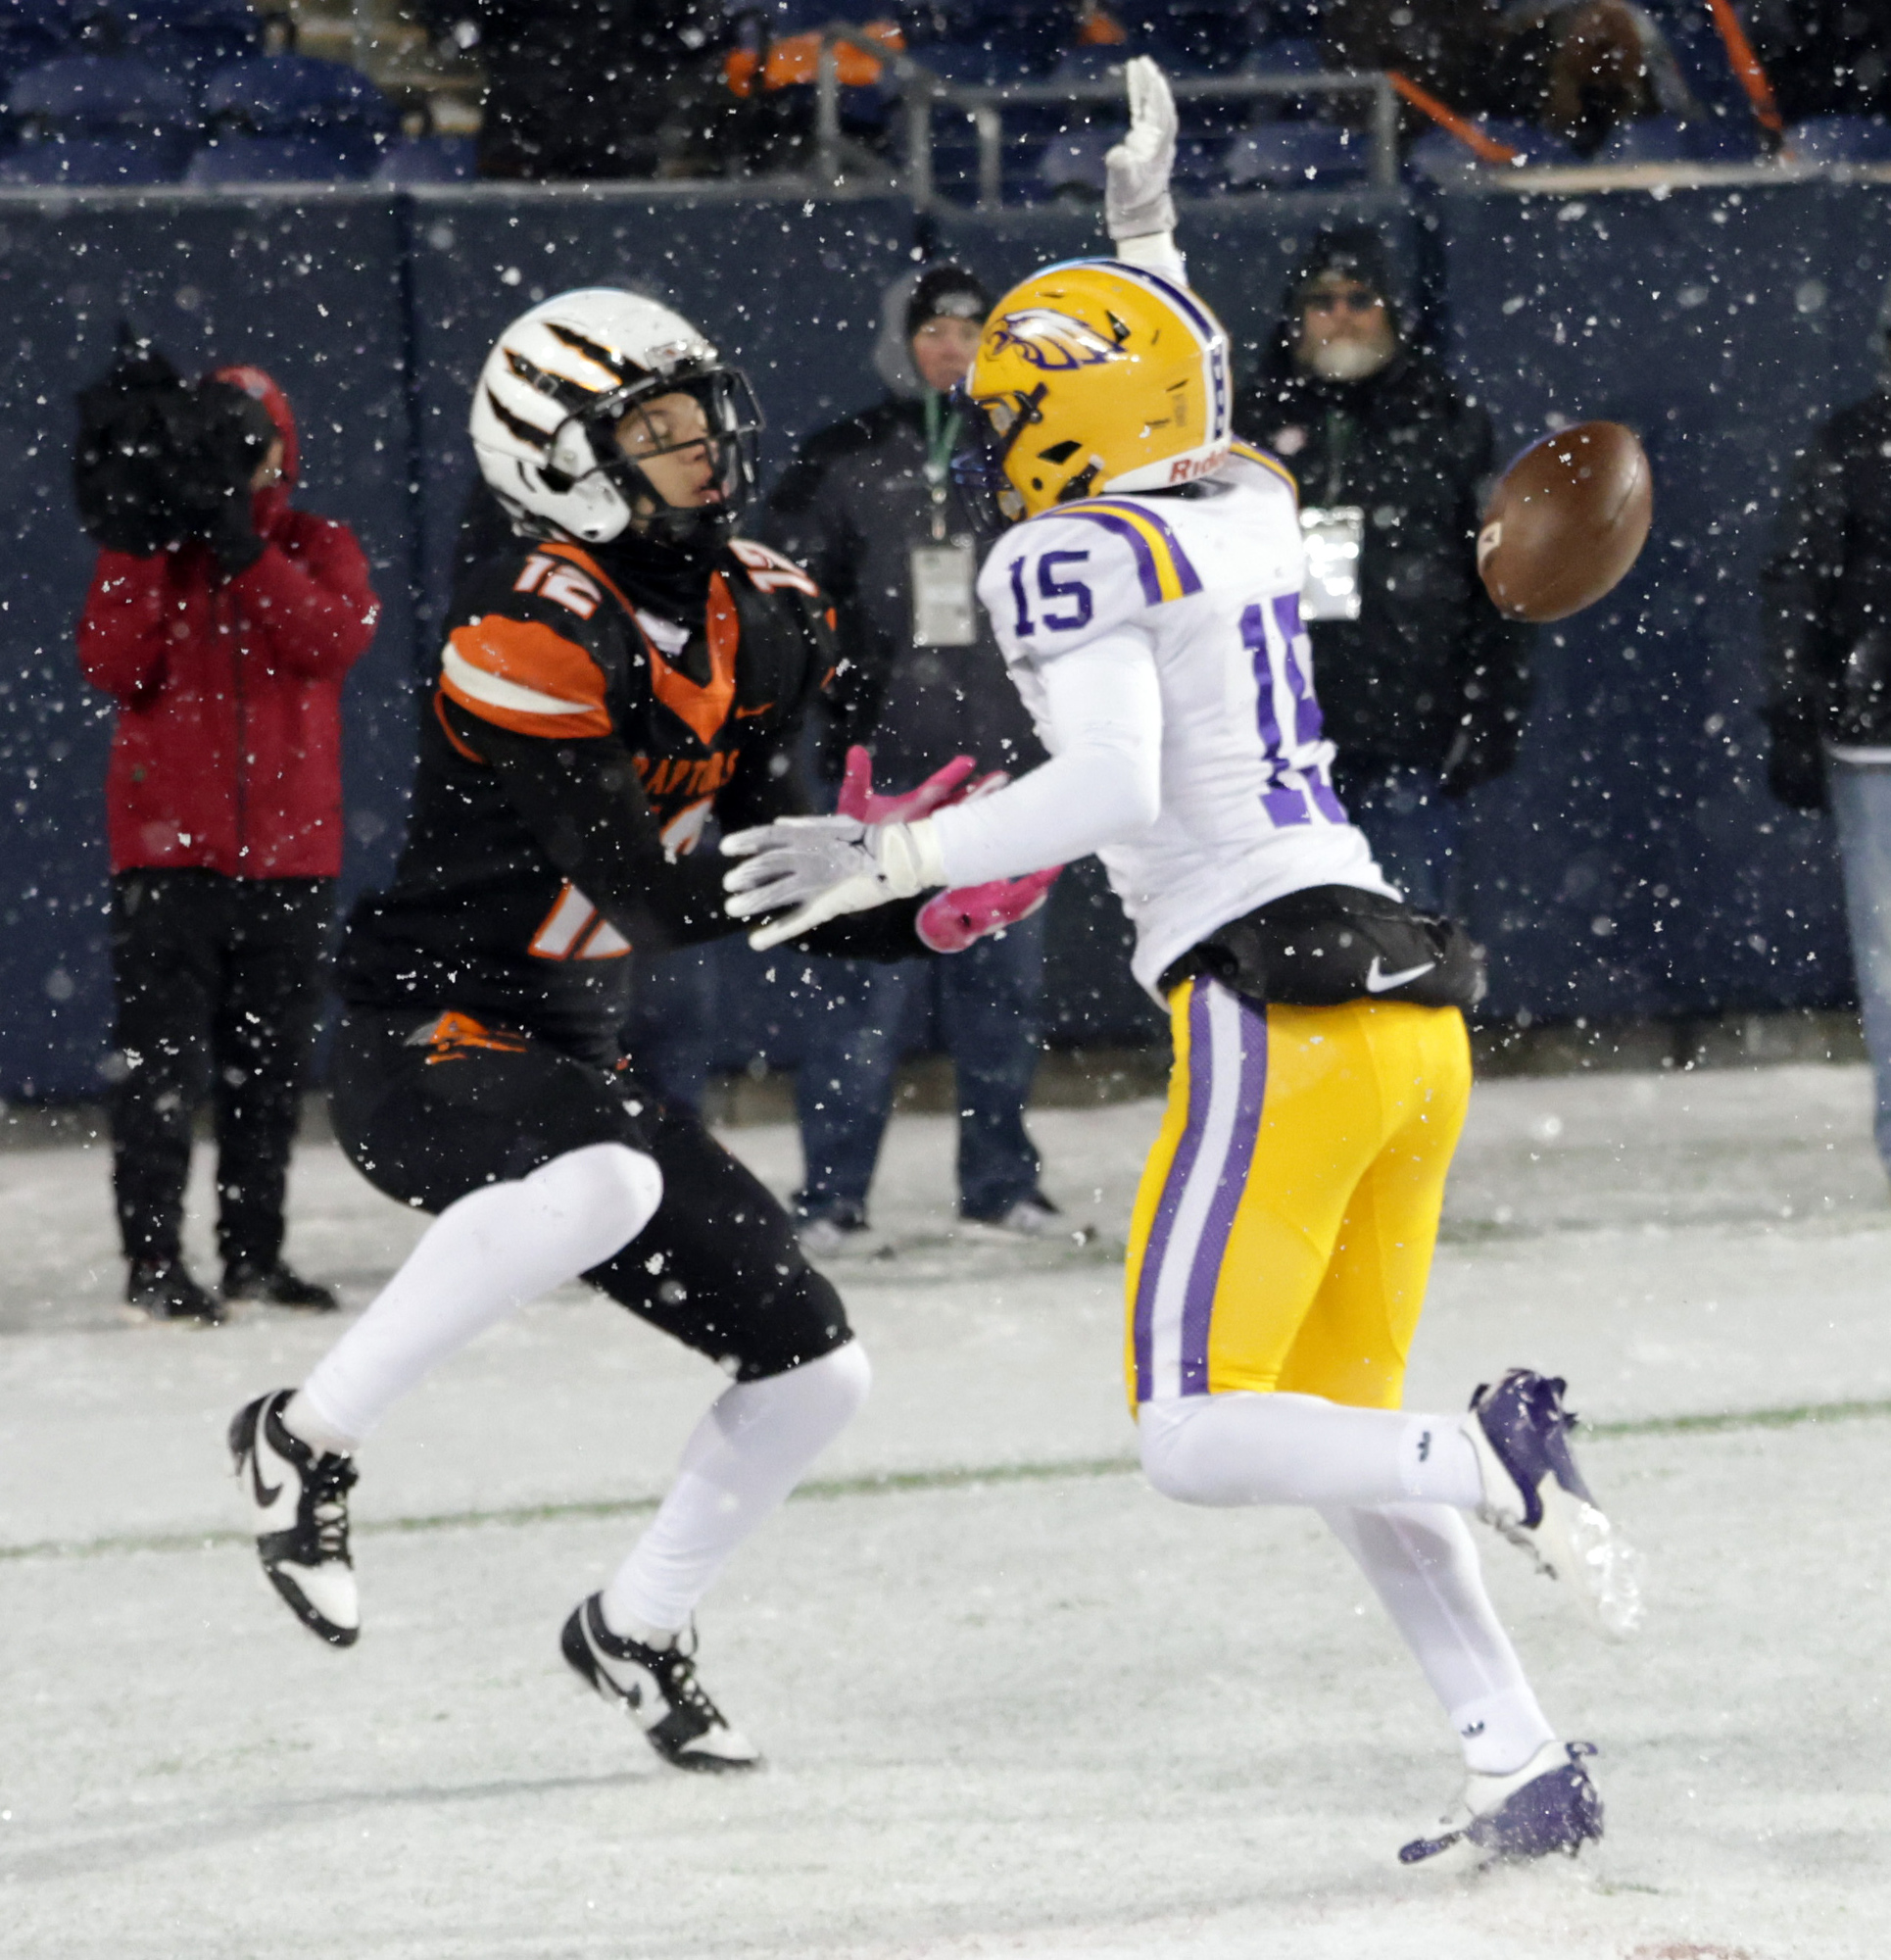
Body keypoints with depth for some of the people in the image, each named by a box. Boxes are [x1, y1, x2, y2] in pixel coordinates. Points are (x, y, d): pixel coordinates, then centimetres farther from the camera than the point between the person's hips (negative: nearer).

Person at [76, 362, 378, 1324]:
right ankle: (152, 1258, -6)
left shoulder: (318, 547, 8)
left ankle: (254, 1252, 17)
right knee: (161, 1055, -7)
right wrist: (147, 555, -17)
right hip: (169, 843, -2)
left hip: (288, 846, 2)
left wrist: (245, 552, -20)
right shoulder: (145, 547, 6)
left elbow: (337, 637, -13)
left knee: (269, 1063, 9)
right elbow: (113, 666, -8)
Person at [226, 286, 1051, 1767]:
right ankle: (307, 1442, -22)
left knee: (816, 1367, 7)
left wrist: (918, 915, -10)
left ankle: (636, 1633, 29)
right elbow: (645, 893, -27)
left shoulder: (758, 610, 5)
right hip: (426, 1046, -9)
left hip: (575, 1059, 9)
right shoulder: (534, 633, -21)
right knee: (606, 1185, -40)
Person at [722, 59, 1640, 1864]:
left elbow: (1112, 787, -21)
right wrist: (1148, 242, 50)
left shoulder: (1067, 558, -5)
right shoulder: (1247, 503, 17)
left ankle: (1491, 1462, -23)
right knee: (1337, 1432, 13)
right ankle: (1527, 1770, 6)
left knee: (1194, 1437, -9)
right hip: (1413, 1014, 9)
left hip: (1279, 1017, -9)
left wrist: (892, 860, -19)